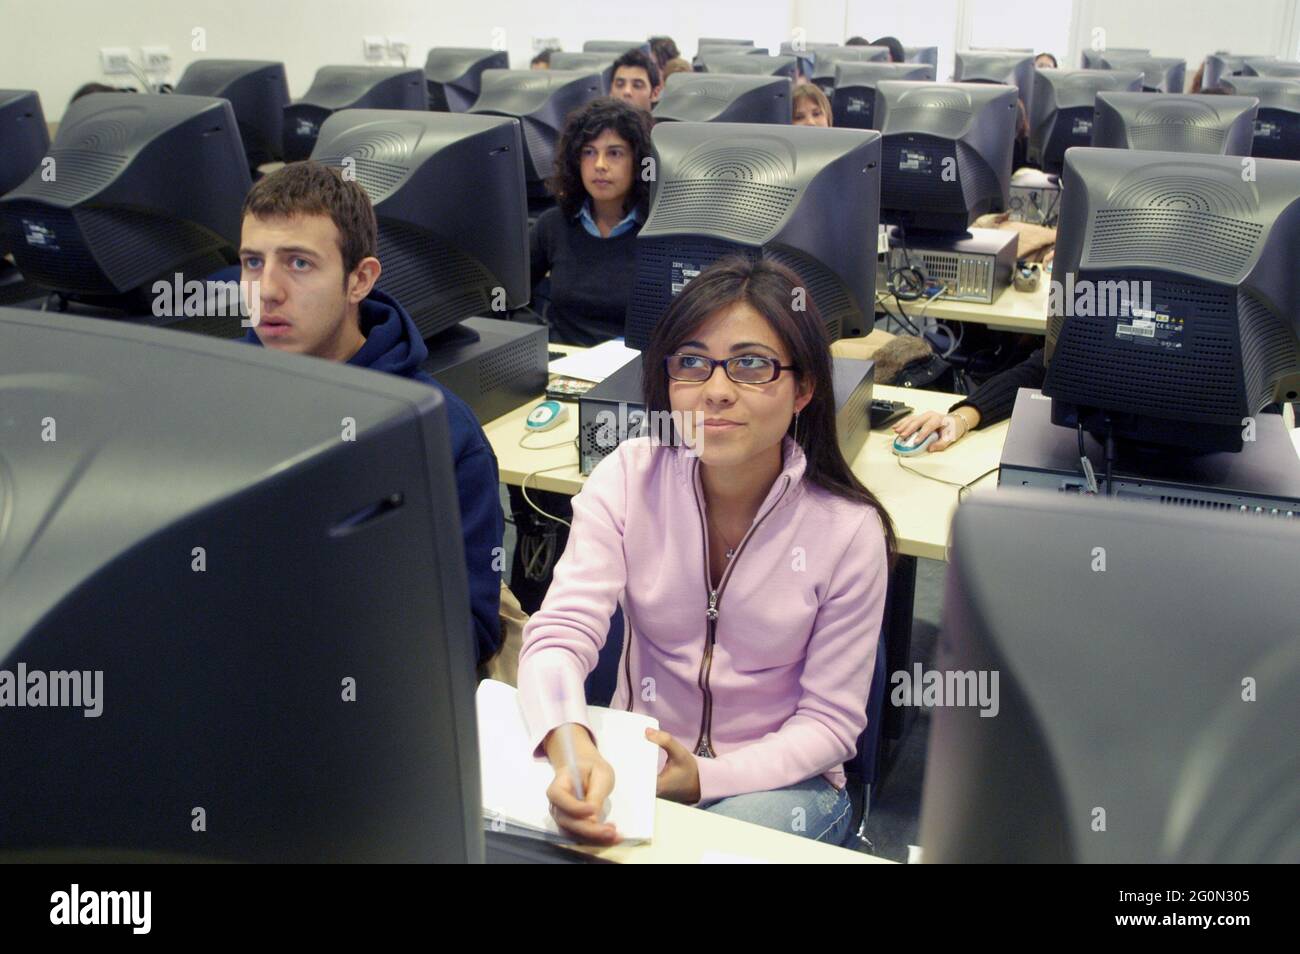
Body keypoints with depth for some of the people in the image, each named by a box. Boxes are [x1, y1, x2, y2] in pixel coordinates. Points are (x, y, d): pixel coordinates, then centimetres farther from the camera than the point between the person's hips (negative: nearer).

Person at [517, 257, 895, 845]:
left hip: (777, 776, -2)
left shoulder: (850, 531, -14)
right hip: (632, 759, 3)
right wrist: (572, 747, -41)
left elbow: (830, 721, -8)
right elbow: (561, 631, -19)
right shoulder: (629, 478, -10)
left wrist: (705, 778, -24)